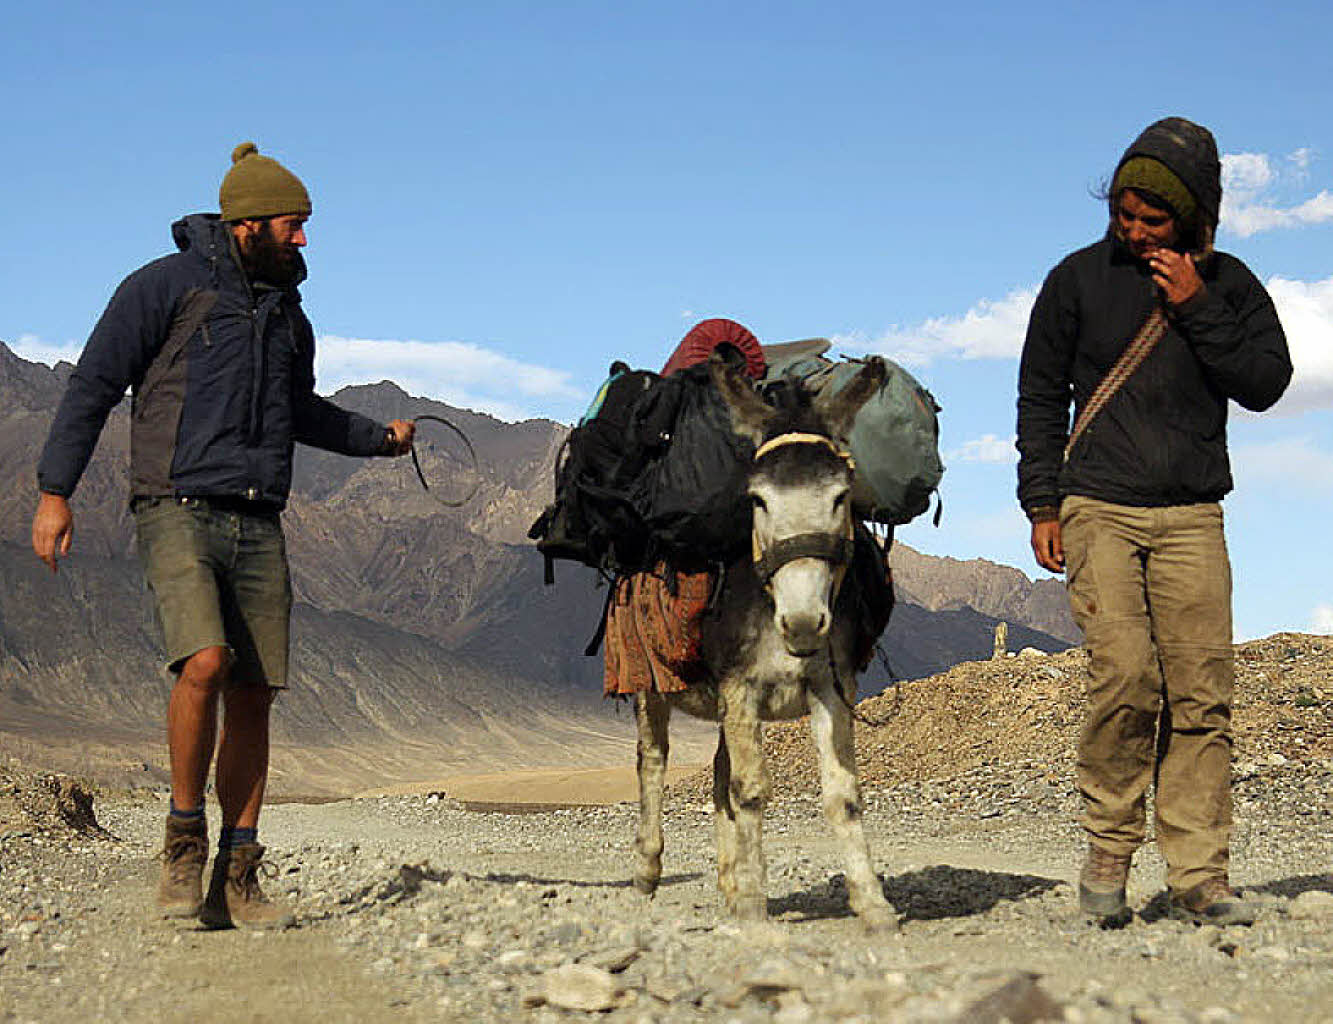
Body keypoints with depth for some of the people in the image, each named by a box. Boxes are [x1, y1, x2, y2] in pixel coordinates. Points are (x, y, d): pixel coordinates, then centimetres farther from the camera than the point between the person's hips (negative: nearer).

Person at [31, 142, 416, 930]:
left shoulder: (286, 311, 19)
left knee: (254, 695, 1)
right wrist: (55, 493, -5)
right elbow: (94, 385, 0)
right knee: (205, 664, -24)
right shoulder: (168, 285, 0)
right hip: (178, 510, -6)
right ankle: (185, 841, -4)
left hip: (258, 524, 6)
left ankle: (236, 880, 8)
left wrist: (381, 437, 26)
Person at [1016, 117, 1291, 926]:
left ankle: (1199, 879, -2)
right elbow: (1041, 396, 11)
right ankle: (1109, 848, 0)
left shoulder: (1228, 285, 10)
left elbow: (1266, 384, 0)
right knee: (1125, 676, -17)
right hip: (1099, 511, -1)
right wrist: (1042, 505, 4)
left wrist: (1196, 309, -8)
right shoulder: (1081, 279, 7)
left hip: (1192, 518, 2)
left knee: (1202, 693, -5)